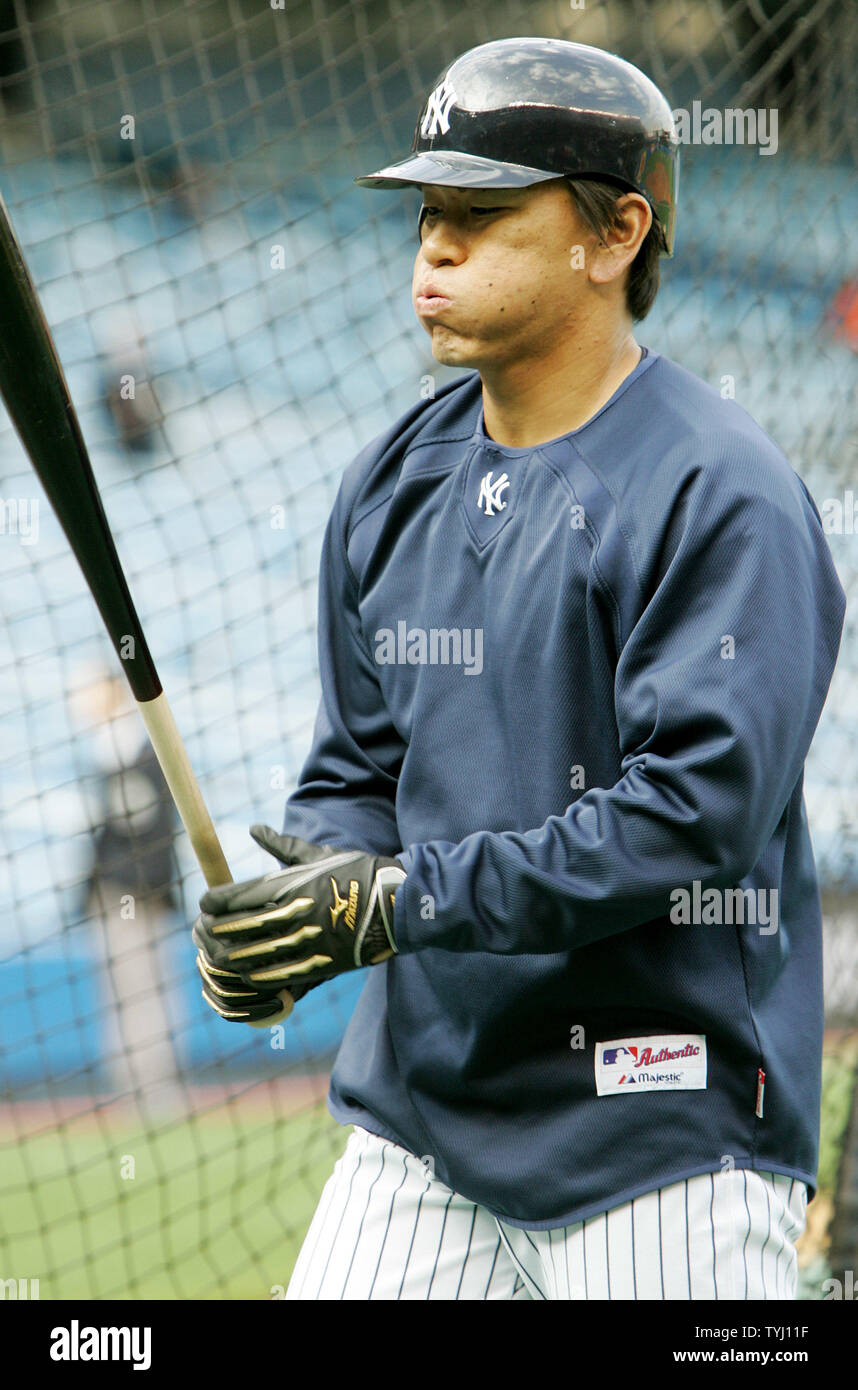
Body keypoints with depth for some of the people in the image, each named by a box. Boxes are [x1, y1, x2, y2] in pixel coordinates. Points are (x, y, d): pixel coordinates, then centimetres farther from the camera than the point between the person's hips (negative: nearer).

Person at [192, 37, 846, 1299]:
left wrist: (399, 901, -21)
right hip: (418, 1113, 6)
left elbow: (697, 810, -20)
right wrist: (312, 890, -7)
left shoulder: (719, 494, -12)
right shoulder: (394, 485, 11)